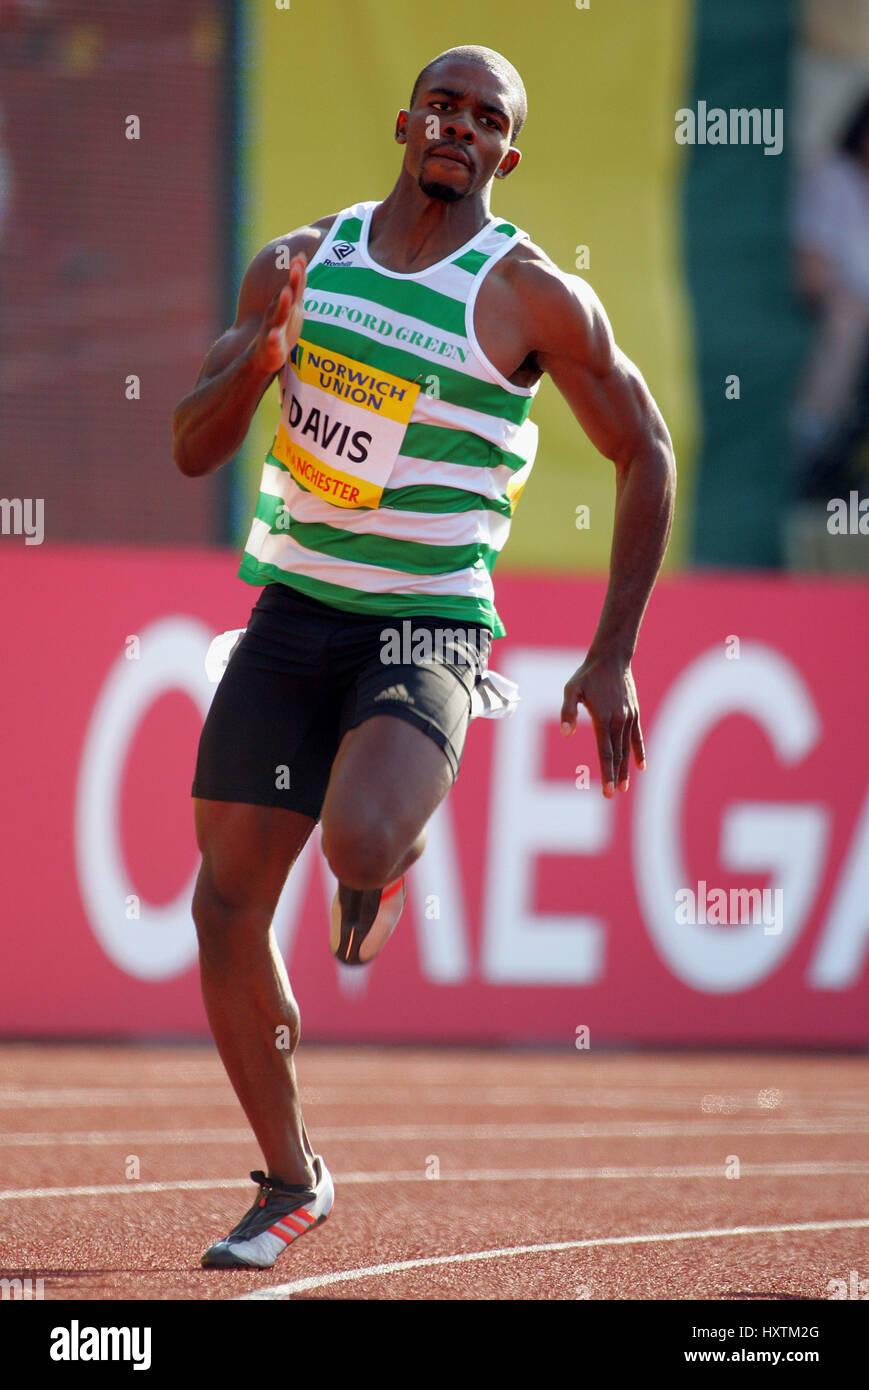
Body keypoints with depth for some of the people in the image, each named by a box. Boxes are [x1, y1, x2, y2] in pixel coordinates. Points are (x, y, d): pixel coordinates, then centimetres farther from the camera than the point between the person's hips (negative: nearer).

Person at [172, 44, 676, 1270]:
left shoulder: (532, 297, -6)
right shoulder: (303, 263, 6)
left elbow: (645, 454, 2)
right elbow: (193, 449, 6)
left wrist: (613, 656, -2)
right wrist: (257, 352, -15)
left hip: (428, 629, -4)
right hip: (293, 614, 4)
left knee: (360, 845, -31)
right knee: (227, 906, 0)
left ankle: (387, 871, 9)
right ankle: (292, 1182, 18)